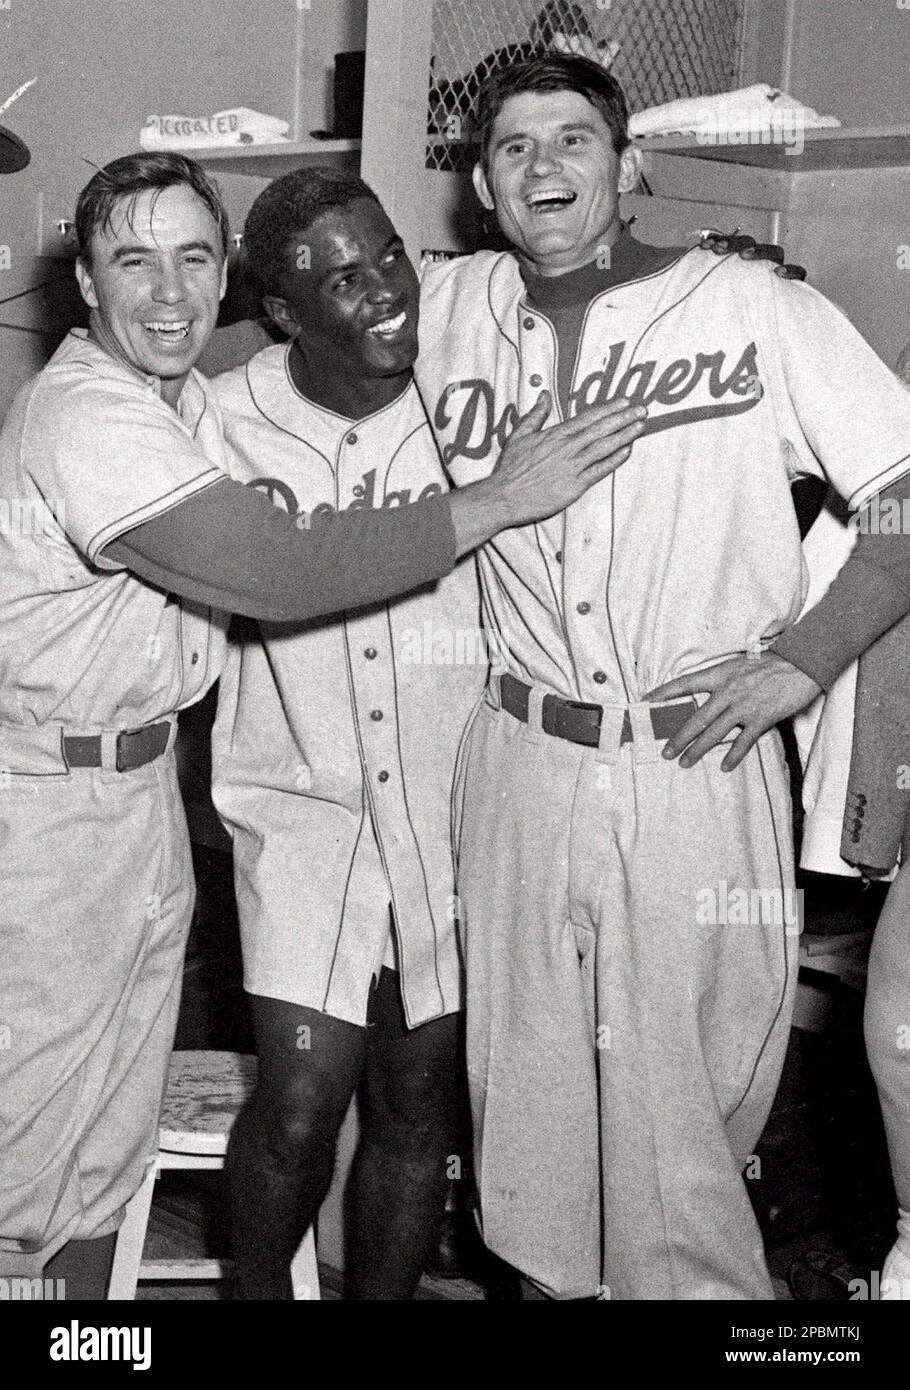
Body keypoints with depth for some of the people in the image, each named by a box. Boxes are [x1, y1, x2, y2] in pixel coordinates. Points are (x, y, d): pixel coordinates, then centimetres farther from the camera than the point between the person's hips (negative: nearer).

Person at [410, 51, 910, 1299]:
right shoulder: (448, 310, 7)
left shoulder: (755, 308, -2)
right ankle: (550, 1277, 34)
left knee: (681, 1114, 3)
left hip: (701, 768, -3)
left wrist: (802, 658, -8)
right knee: (527, 1092, 14)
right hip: (520, 765, 3)